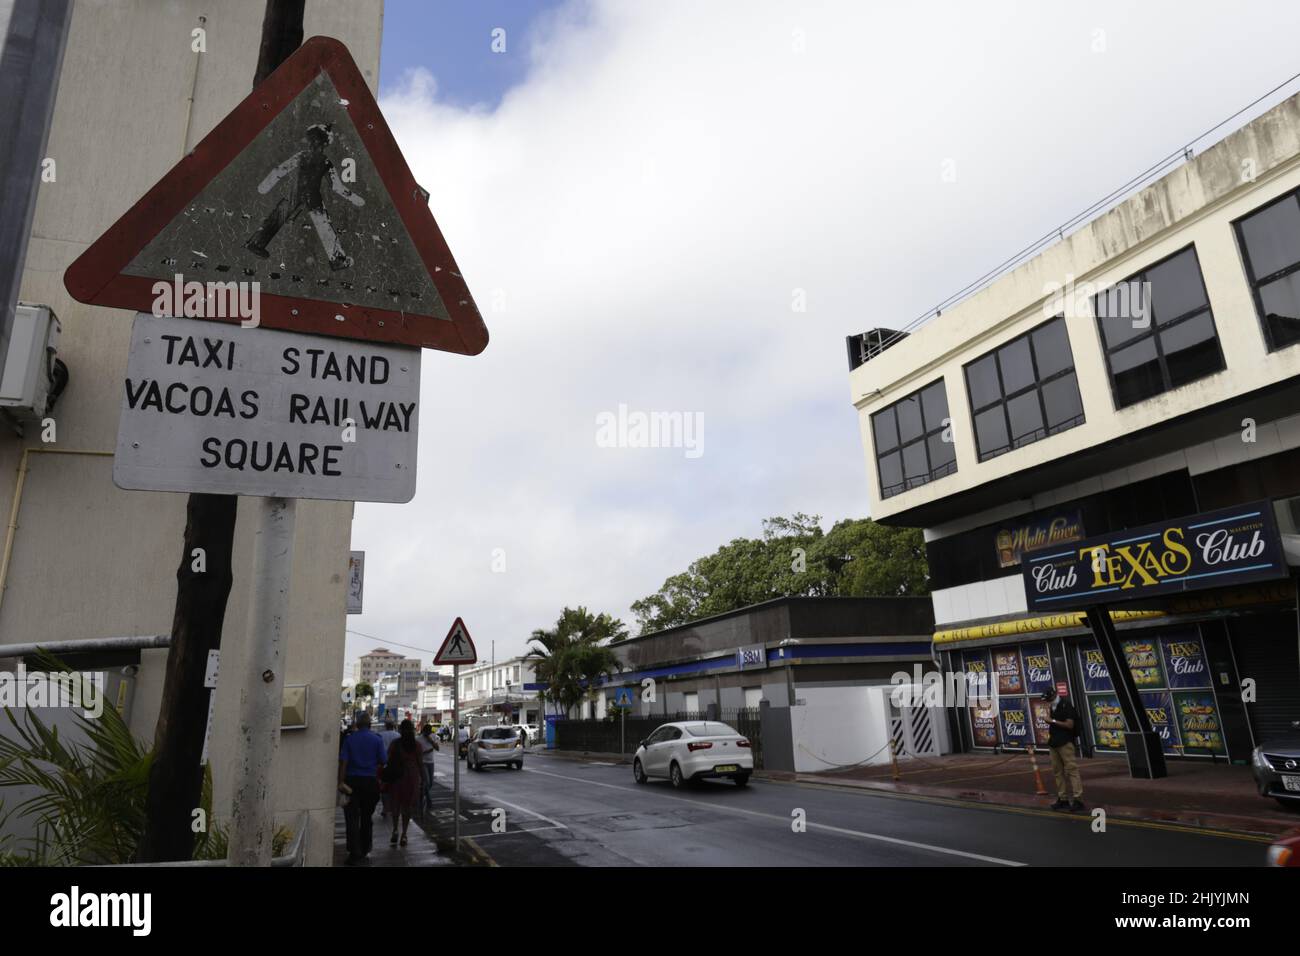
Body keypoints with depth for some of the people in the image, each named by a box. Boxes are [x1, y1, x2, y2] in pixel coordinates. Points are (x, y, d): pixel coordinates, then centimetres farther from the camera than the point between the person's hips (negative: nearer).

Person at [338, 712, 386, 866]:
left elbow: (343, 761, -8)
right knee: (367, 817, 14)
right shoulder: (377, 739, -3)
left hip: (352, 780, -1)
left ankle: (355, 855, -1)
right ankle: (364, 852, 23)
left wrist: (341, 782, -6)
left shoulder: (349, 738, -3)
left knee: (352, 818, 3)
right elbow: (382, 762, -3)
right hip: (370, 781, 1)